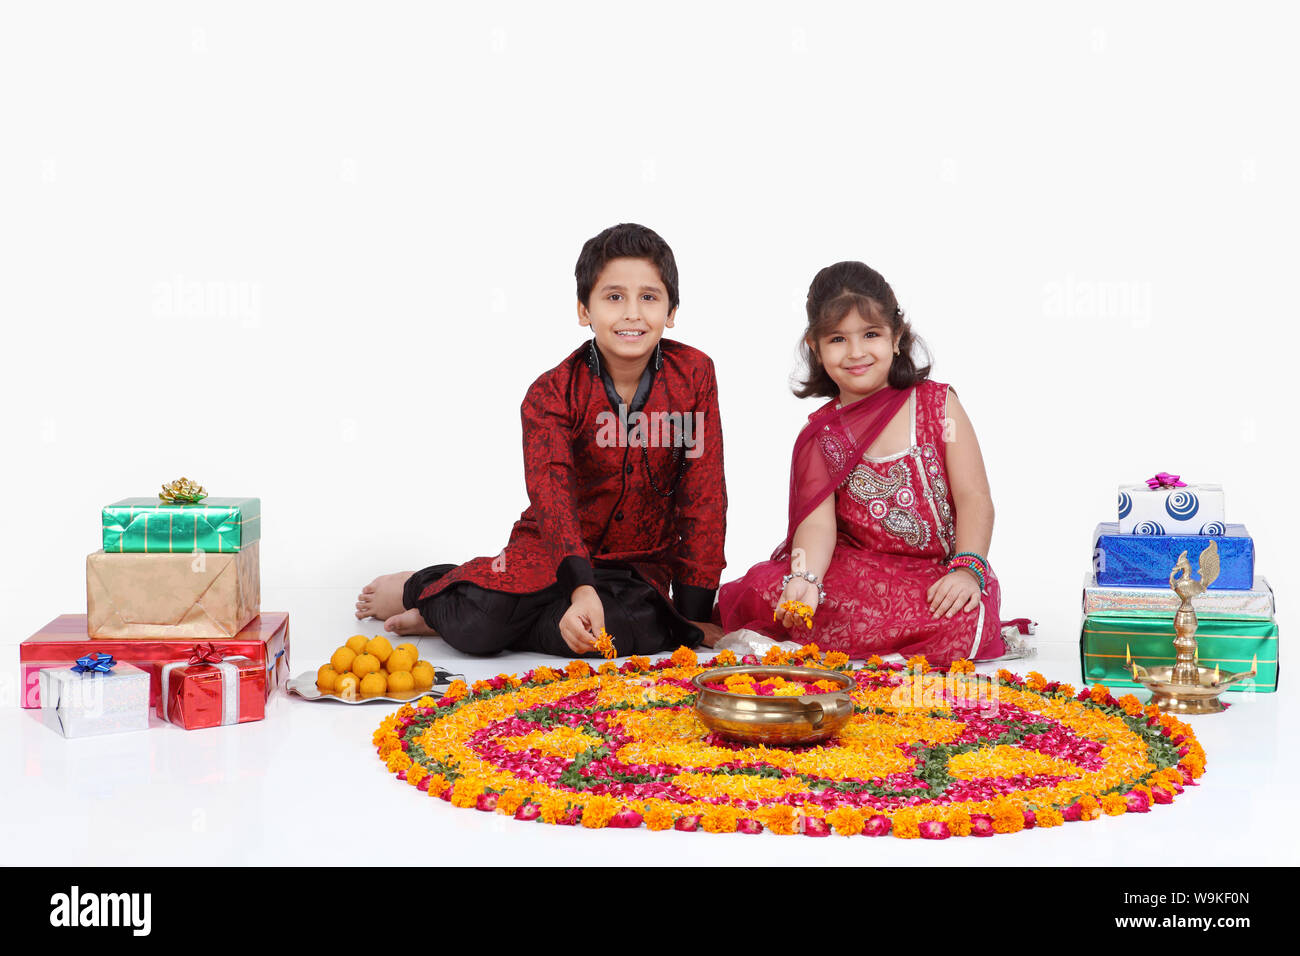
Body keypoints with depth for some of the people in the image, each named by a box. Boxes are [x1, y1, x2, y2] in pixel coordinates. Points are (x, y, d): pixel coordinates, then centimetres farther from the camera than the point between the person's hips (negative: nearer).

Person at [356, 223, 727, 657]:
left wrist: (693, 612, -9)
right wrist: (581, 588, -45)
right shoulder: (551, 394, -11)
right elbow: (551, 495, -27)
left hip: (642, 566, 2)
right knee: (480, 619, -30)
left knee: (636, 629, -33)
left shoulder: (694, 374, -7)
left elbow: (704, 495, -5)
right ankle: (418, 589, 10)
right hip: (553, 552, -2)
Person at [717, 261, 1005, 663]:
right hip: (859, 570, 0)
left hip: (939, 576, 0)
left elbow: (974, 499, -3)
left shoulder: (938, 404, 1)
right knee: (765, 586, -29)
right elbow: (818, 523, -9)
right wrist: (805, 580, -30)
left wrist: (967, 570, -20)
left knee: (963, 626, -35)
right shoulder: (820, 434, 4)